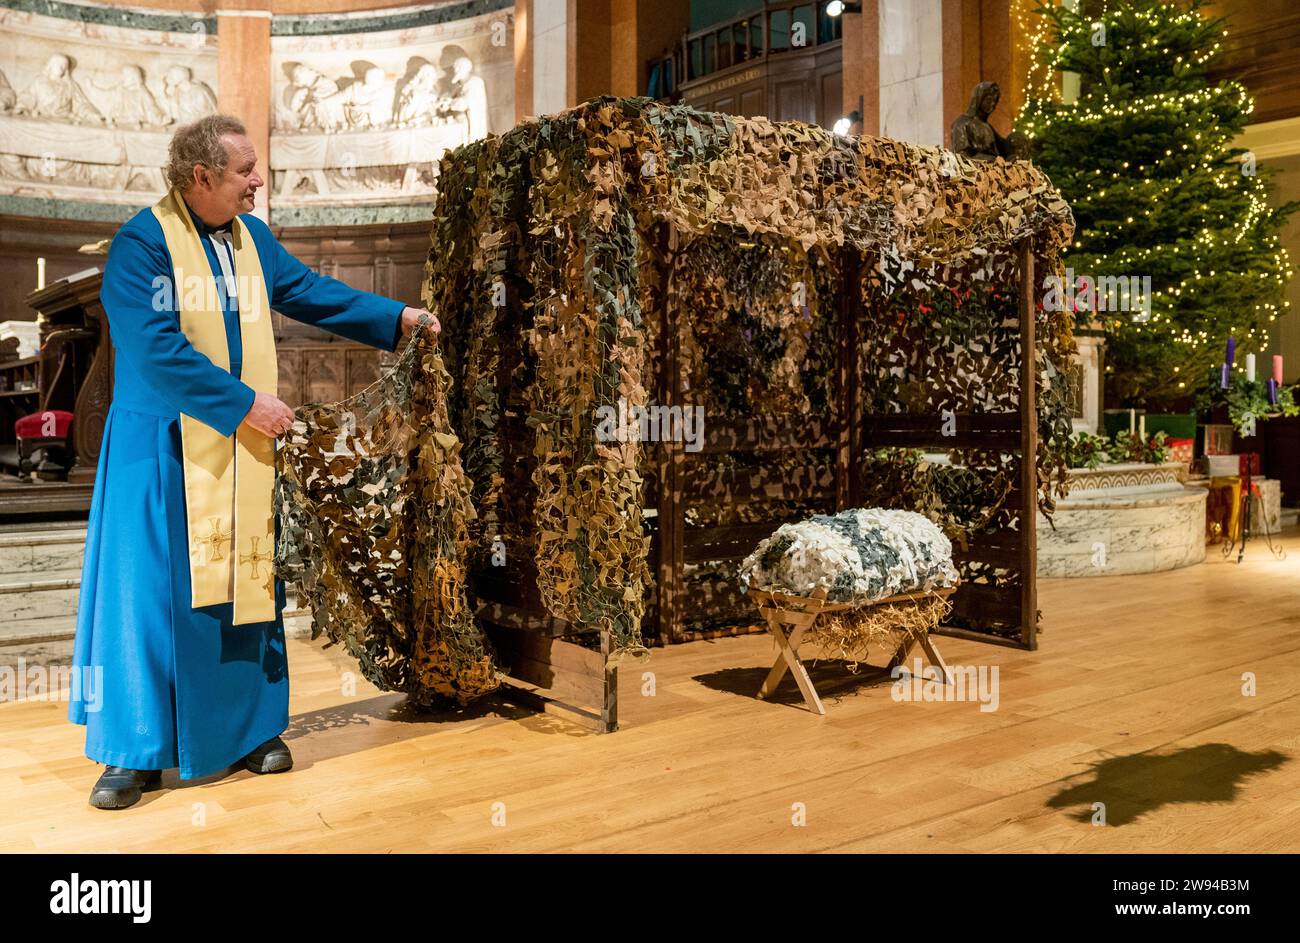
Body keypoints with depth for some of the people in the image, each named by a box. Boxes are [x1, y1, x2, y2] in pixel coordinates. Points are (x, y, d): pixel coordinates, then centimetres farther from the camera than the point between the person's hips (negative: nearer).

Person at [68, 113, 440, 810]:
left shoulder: (251, 237, 8)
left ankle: (249, 726, 24)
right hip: (162, 448, -6)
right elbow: (155, 349, -21)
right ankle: (135, 750, 12)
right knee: (148, 587, -1)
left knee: (243, 581, 11)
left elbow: (310, 292, 17)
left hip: (241, 446, 6)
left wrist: (397, 317, 14)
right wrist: (245, 403, -20)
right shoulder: (142, 243, -13)